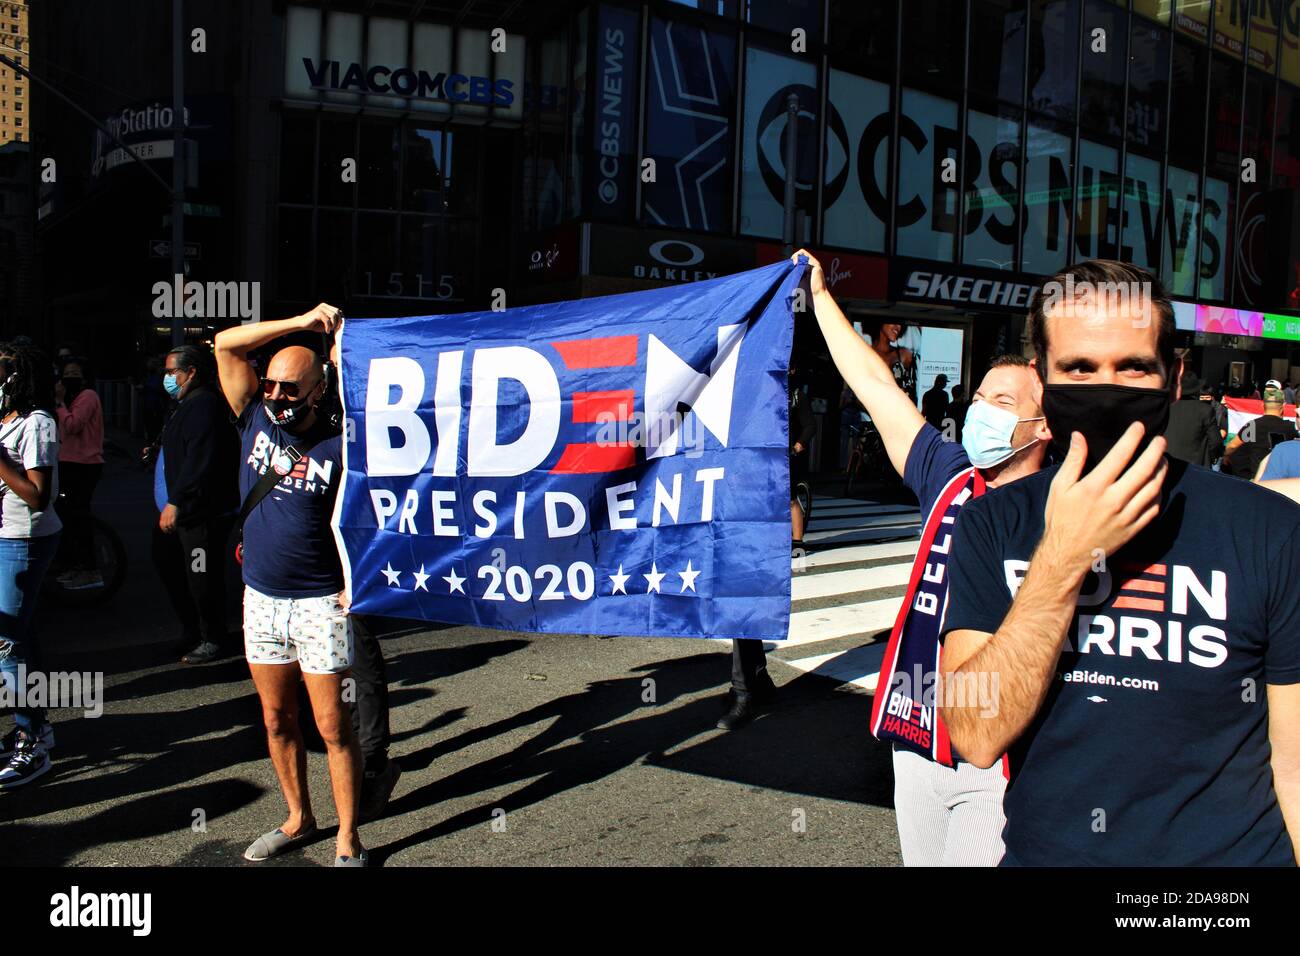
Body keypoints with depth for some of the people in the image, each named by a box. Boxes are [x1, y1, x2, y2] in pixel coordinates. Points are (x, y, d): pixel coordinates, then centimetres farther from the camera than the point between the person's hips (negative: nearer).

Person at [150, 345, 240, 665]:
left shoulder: (204, 405, -17)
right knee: (167, 566, 19)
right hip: (180, 509, 11)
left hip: (201, 514, -11)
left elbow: (200, 461, -25)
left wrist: (175, 502, -24)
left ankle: (211, 641, 11)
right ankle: (192, 630, 31)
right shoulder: (188, 405, 17)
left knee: (202, 578, -2)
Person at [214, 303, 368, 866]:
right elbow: (225, 344, -1)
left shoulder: (338, 449, -10)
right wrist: (300, 323, -8)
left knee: (333, 728, 1)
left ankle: (347, 838, 13)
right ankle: (298, 819, 32)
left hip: (320, 604, -5)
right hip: (261, 599, 5)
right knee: (277, 720, 16)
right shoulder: (255, 421, 2)